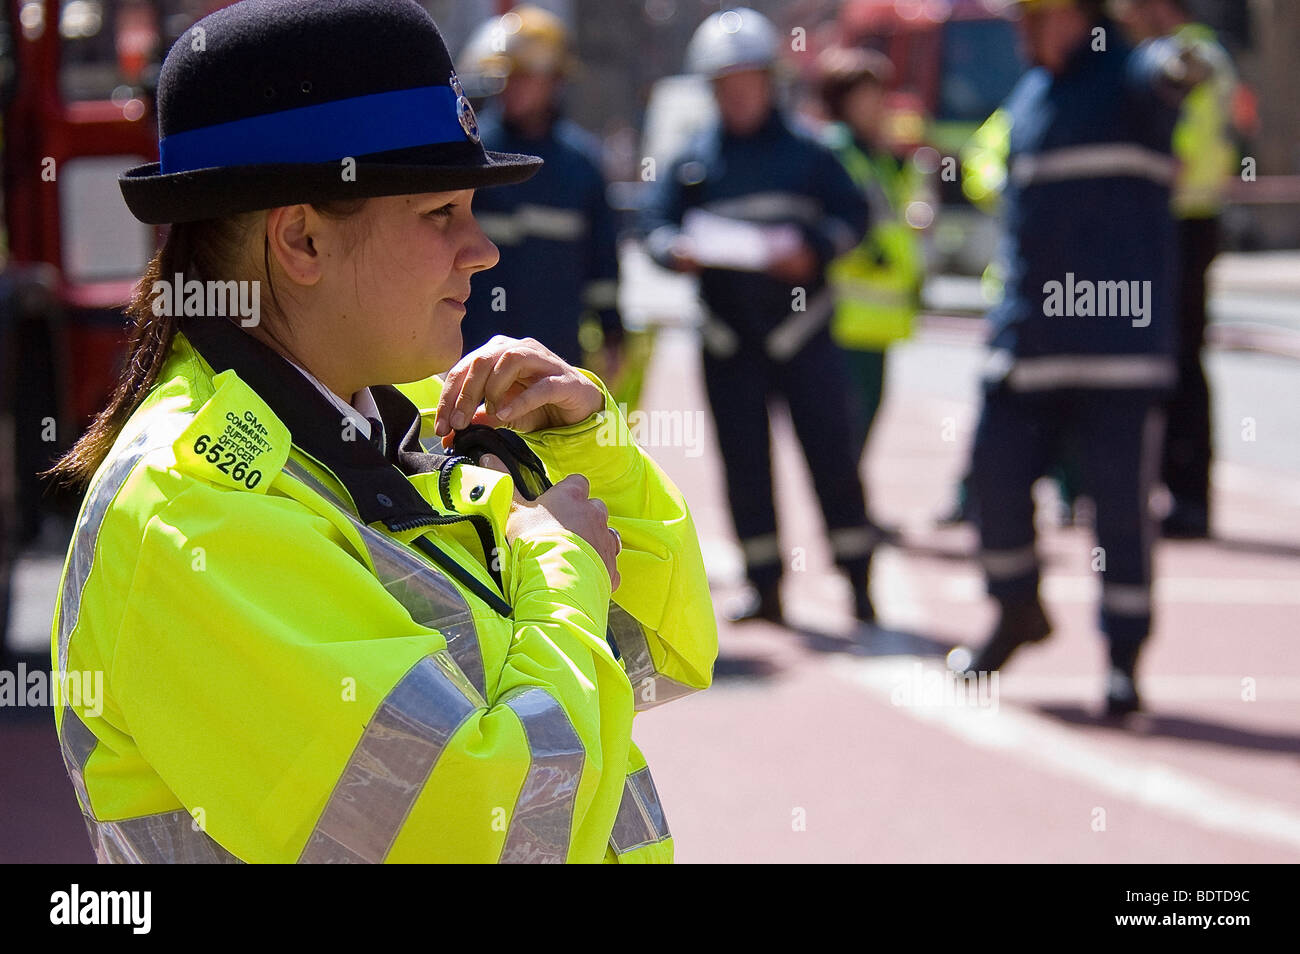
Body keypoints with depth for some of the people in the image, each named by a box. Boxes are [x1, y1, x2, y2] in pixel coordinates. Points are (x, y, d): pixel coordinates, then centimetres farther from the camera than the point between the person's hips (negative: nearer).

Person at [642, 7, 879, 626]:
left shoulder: (806, 152, 4)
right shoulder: (694, 161, 8)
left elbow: (852, 214, 3)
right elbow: (656, 223, 8)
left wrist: (813, 249, -15)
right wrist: (676, 250, -14)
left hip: (802, 331, -2)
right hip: (728, 338, 2)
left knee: (832, 454, -5)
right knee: (744, 464, 5)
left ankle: (859, 582, 3)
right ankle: (764, 586, 13)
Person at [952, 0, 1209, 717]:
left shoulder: (1128, 79, -5)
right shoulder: (1026, 100, 15)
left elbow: (1156, 78, -31)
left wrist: (1174, 69, -55)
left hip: (1122, 341, -6)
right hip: (1029, 344, 6)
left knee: (1121, 498, -3)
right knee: (996, 473, 5)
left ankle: (1124, 659, 8)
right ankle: (1019, 612, 29)